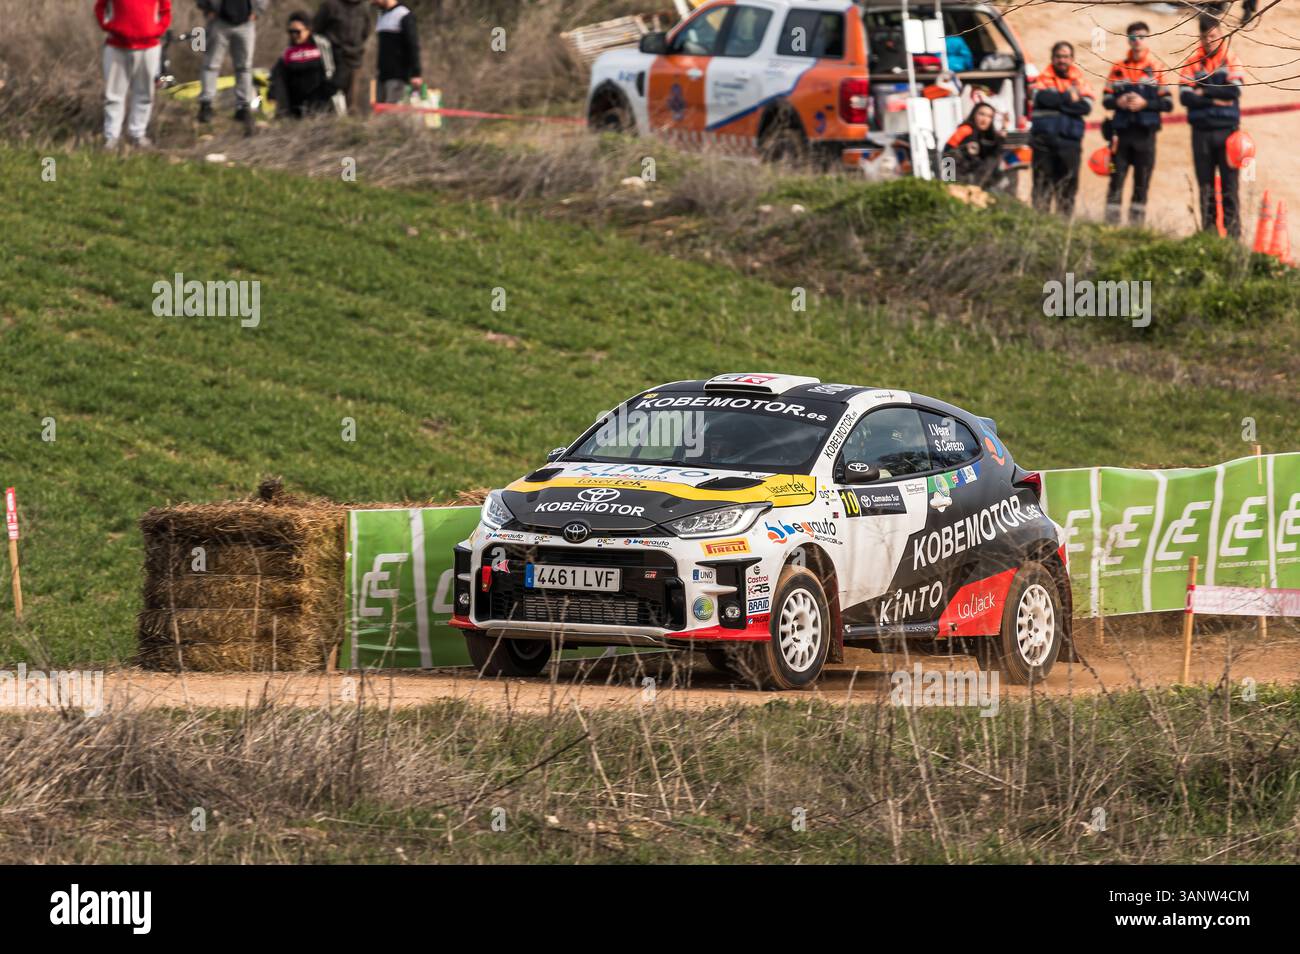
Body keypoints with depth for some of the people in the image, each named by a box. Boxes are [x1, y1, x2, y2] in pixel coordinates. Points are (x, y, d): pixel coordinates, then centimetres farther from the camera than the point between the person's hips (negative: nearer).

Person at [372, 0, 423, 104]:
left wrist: (415, 74, -18)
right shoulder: (382, 15, 18)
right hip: (383, 77, 8)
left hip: (397, 78, -8)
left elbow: (413, 46, -12)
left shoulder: (404, 16, -7)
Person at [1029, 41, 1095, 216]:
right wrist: (1069, 98, -5)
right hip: (1044, 140, -1)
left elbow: (1086, 106, -4)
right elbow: (1044, 97, -13)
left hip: (1070, 141, 1)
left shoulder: (1080, 81, 12)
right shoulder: (1044, 78, 8)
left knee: (1068, 183, 1)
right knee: (1042, 182, -3)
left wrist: (1058, 101, -9)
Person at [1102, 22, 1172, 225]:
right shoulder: (1118, 68, 10)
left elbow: (1168, 103, 0)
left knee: (1142, 181, 1)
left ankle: (1137, 223, 5)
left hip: (1146, 133, -1)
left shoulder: (1157, 69, 3)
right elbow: (1106, 99, 11)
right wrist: (1118, 102, -10)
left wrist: (1145, 103, -14)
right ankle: (1111, 222, -3)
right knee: (1116, 179, -3)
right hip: (1121, 132, 1)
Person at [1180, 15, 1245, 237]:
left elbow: (1234, 91, -10)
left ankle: (1233, 231, -6)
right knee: (1205, 185, 3)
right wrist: (1215, 100, -10)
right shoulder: (1193, 61, 6)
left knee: (1229, 183, -6)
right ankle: (1208, 231, 8)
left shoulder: (1231, 60, 4)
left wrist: (1204, 91, -7)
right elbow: (1185, 96, -4)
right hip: (1201, 130, 2)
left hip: (1226, 129, -2)